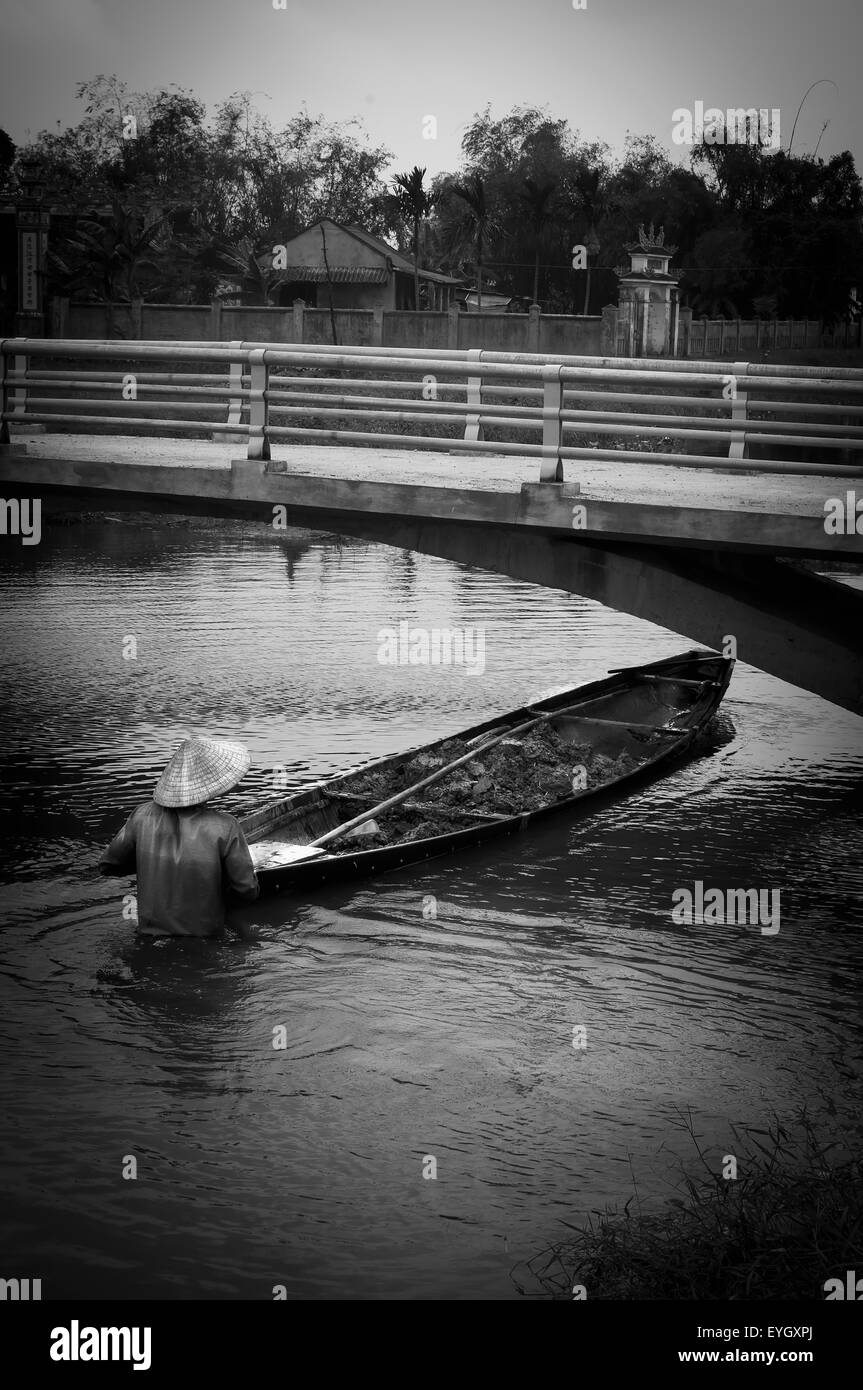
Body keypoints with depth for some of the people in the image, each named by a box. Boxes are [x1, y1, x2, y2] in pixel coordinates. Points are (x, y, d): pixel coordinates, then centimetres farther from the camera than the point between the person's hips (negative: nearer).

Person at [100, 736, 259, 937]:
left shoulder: (143, 816, -8)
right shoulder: (225, 827, -18)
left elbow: (108, 865, 4)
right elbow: (248, 892, -14)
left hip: (152, 930, 4)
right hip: (206, 934, -4)